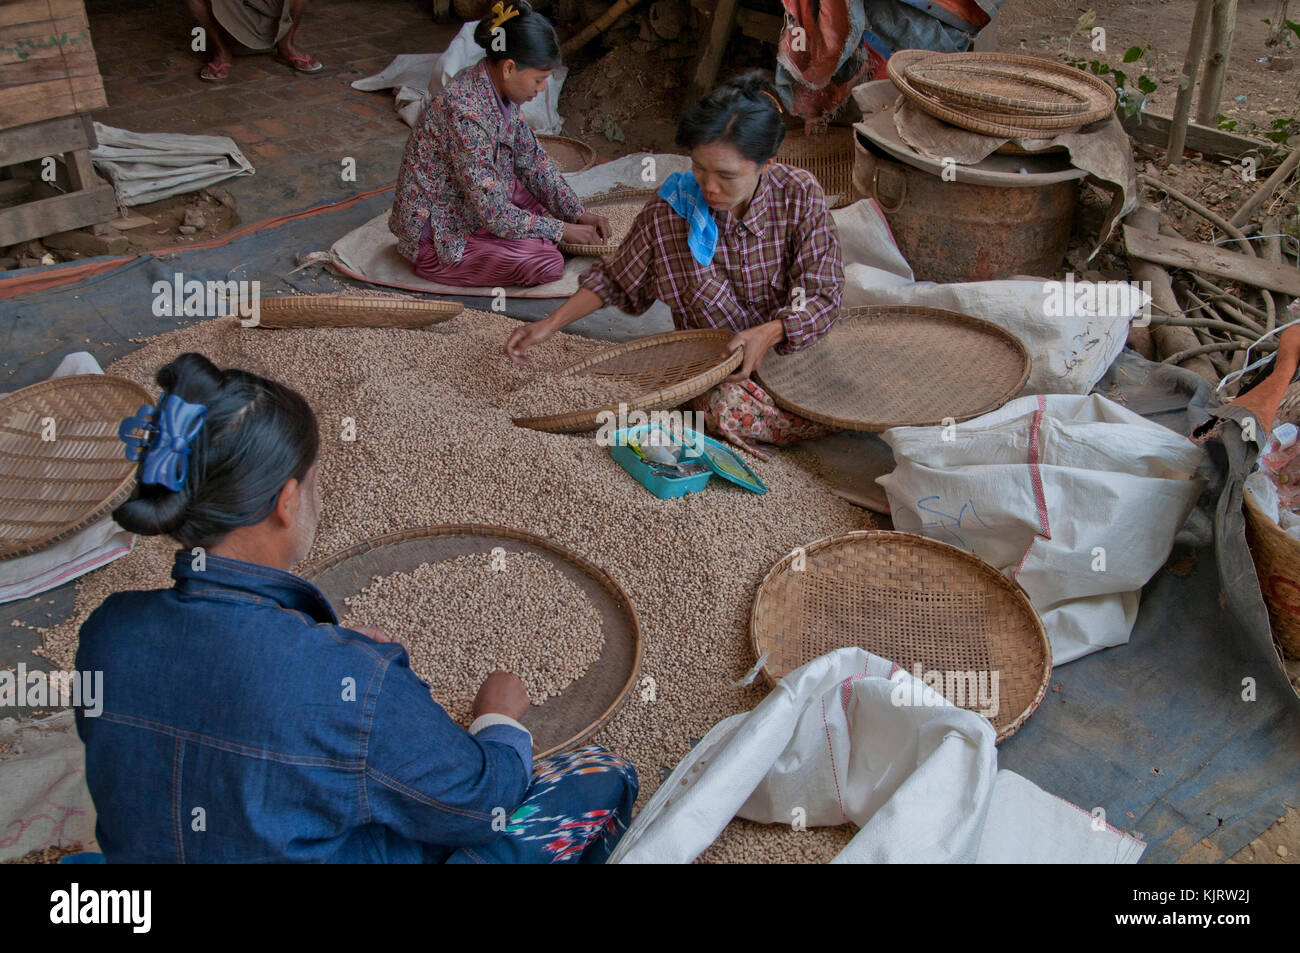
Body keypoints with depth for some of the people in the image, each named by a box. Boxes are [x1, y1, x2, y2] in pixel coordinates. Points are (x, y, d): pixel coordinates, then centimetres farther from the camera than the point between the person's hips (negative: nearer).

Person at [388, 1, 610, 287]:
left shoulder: (501, 91, -5)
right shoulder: (466, 112, -32)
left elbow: (532, 159, 9)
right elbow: (494, 213, -29)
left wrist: (578, 213, 1)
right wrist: (562, 229, -18)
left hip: (470, 205, 9)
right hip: (434, 241, -9)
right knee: (549, 264, -18)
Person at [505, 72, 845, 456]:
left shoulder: (800, 194, -13)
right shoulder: (668, 211, -12)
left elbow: (822, 295, -11)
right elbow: (616, 279, 4)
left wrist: (768, 333, -30)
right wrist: (549, 325, -5)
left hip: (790, 342, 2)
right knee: (728, 408, -34)